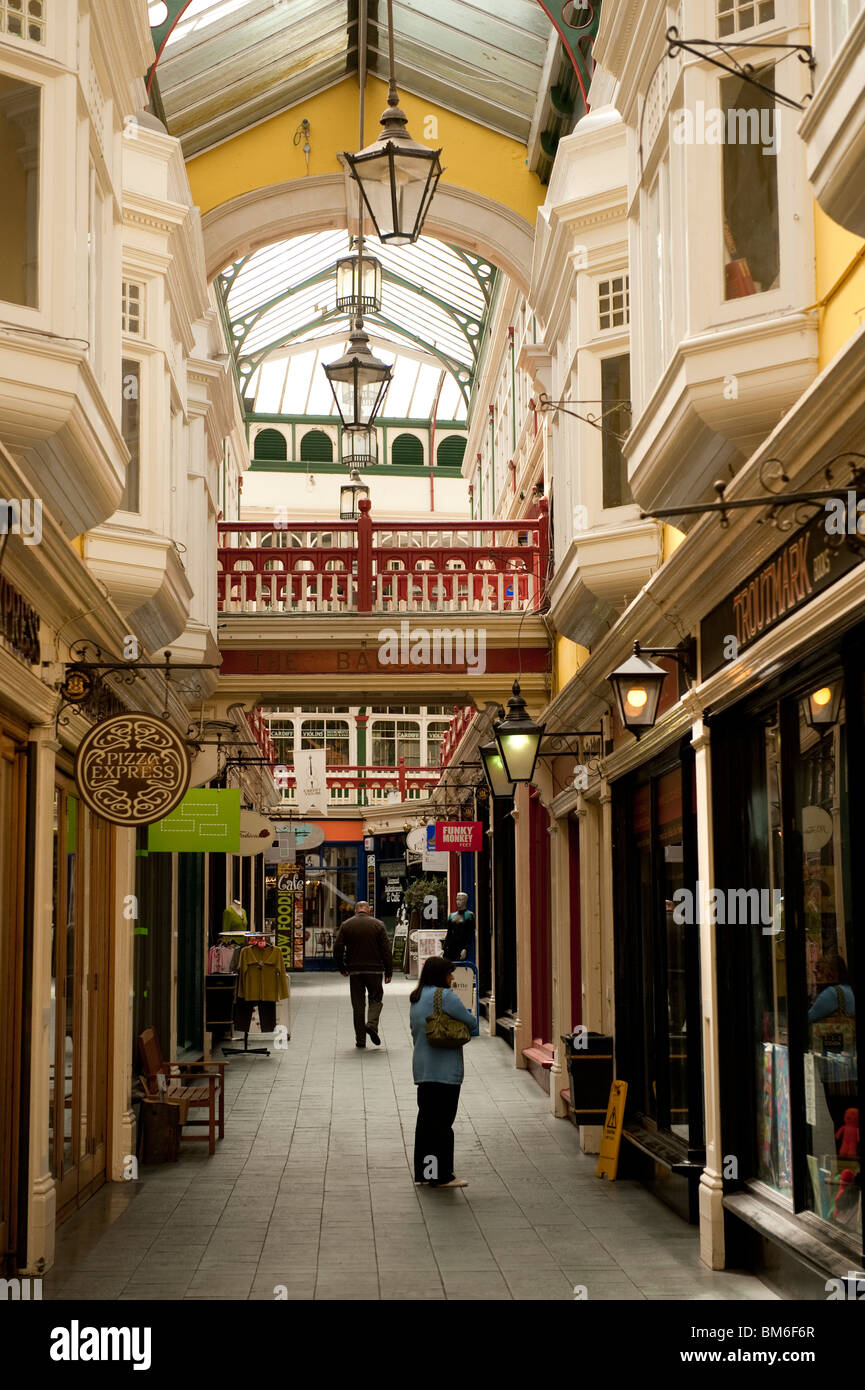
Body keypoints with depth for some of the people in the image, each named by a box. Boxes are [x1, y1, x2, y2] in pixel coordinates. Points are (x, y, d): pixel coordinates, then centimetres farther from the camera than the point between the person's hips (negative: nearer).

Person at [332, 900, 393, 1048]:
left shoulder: (345, 925, 2)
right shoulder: (378, 925, 0)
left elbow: (337, 949, -1)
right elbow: (386, 950, -3)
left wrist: (342, 968, 11)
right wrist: (389, 971, 2)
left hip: (354, 970, 1)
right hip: (374, 969, -1)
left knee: (358, 1004, 7)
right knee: (376, 997, 14)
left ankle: (360, 1039, 8)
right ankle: (372, 1024, -11)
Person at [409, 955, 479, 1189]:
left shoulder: (416, 998, 13)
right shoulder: (445, 996, -14)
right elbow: (471, 1023, -10)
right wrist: (465, 1033, 11)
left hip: (422, 1068, 9)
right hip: (445, 1070, -9)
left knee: (425, 1118, 13)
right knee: (442, 1121, -3)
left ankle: (422, 1173, 18)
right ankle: (441, 1175, 0)